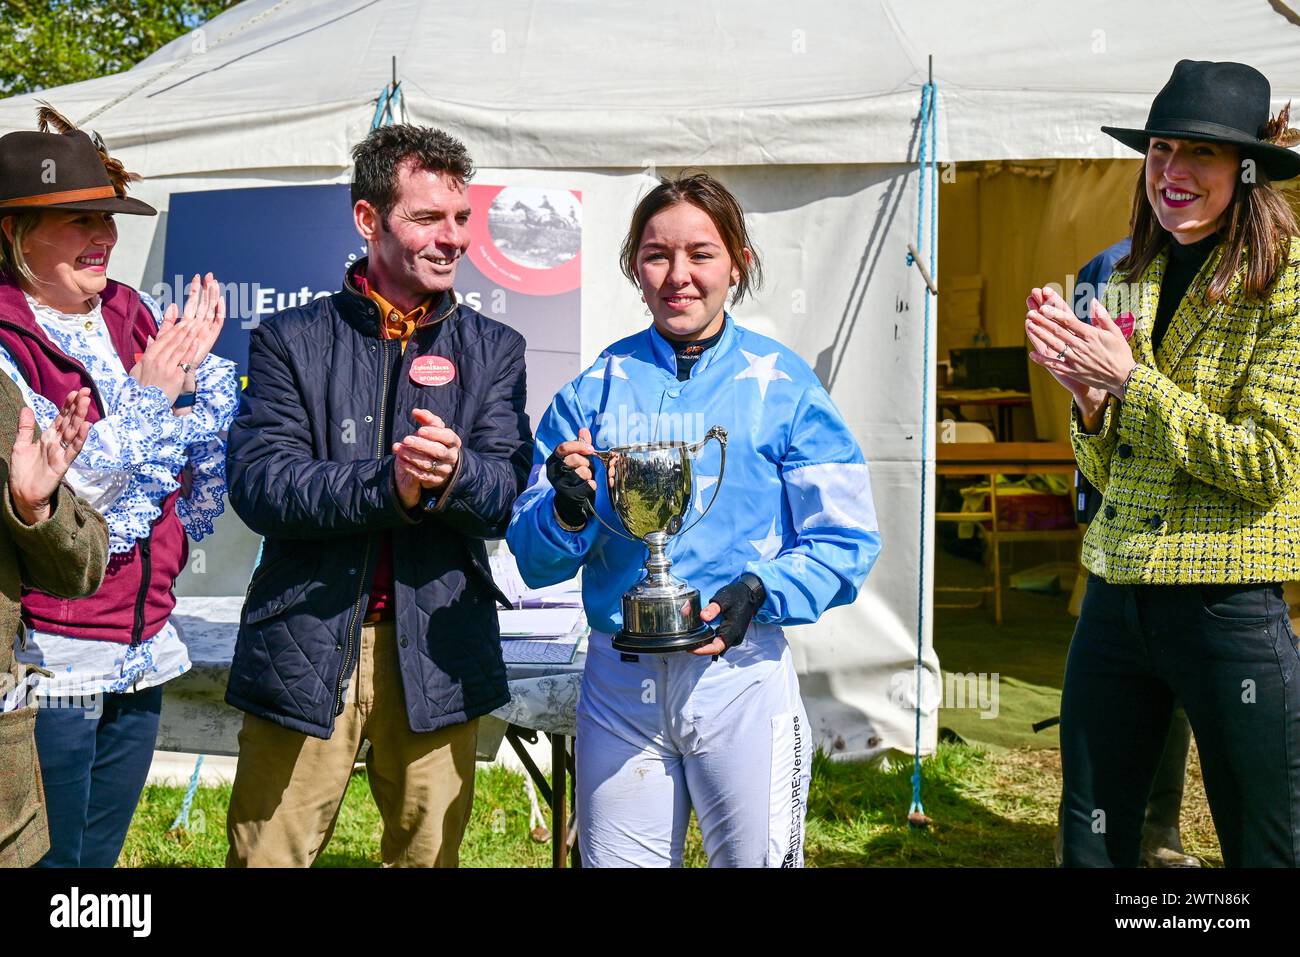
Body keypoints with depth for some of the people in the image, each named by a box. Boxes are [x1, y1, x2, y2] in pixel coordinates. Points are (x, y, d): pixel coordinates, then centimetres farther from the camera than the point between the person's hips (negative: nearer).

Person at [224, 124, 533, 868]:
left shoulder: (494, 350, 10)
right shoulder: (291, 340, 5)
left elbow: (506, 497, -2)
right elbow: (258, 484, -8)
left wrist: (453, 472, -25)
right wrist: (389, 484, -22)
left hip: (437, 656, 2)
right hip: (303, 649, -1)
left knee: (431, 853, 9)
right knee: (267, 852, 4)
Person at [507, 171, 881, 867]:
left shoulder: (781, 384, -1)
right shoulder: (594, 390, 4)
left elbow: (847, 543, -1)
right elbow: (532, 559, 4)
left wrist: (760, 591, -17)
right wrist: (569, 511, -17)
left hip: (740, 671, -2)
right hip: (618, 677, 2)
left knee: (756, 859, 7)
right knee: (614, 860, 13)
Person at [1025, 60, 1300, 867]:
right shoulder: (1129, 284, 10)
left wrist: (1130, 380, -16)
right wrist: (1087, 393, -6)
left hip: (1228, 610, -5)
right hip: (1115, 600, 6)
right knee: (1092, 844, 15)